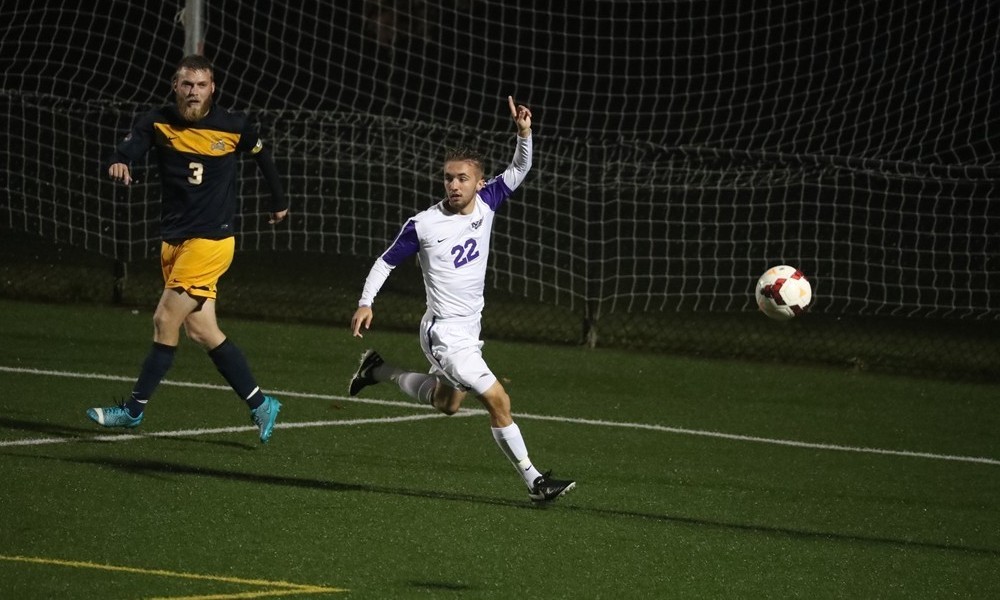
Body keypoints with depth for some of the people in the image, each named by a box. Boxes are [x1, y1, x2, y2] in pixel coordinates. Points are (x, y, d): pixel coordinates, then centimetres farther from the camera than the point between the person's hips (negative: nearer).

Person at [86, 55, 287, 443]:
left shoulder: (234, 128, -4)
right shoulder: (158, 123, 0)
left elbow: (262, 156, 14)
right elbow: (129, 149, -18)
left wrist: (279, 201, 25)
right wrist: (118, 164, -41)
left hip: (211, 241, -5)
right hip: (173, 241, 5)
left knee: (166, 321, -9)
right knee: (200, 330, 3)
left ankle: (134, 409, 1)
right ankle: (259, 405, 12)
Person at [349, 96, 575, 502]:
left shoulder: (486, 203, -1)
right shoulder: (423, 225, -13)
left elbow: (519, 170, 2)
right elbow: (386, 261, -2)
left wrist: (524, 133, -16)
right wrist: (365, 303, -10)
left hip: (470, 329, 8)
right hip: (445, 334, -8)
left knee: (446, 403, 27)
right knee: (497, 400, -17)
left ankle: (380, 371, 45)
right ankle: (533, 480, -12)